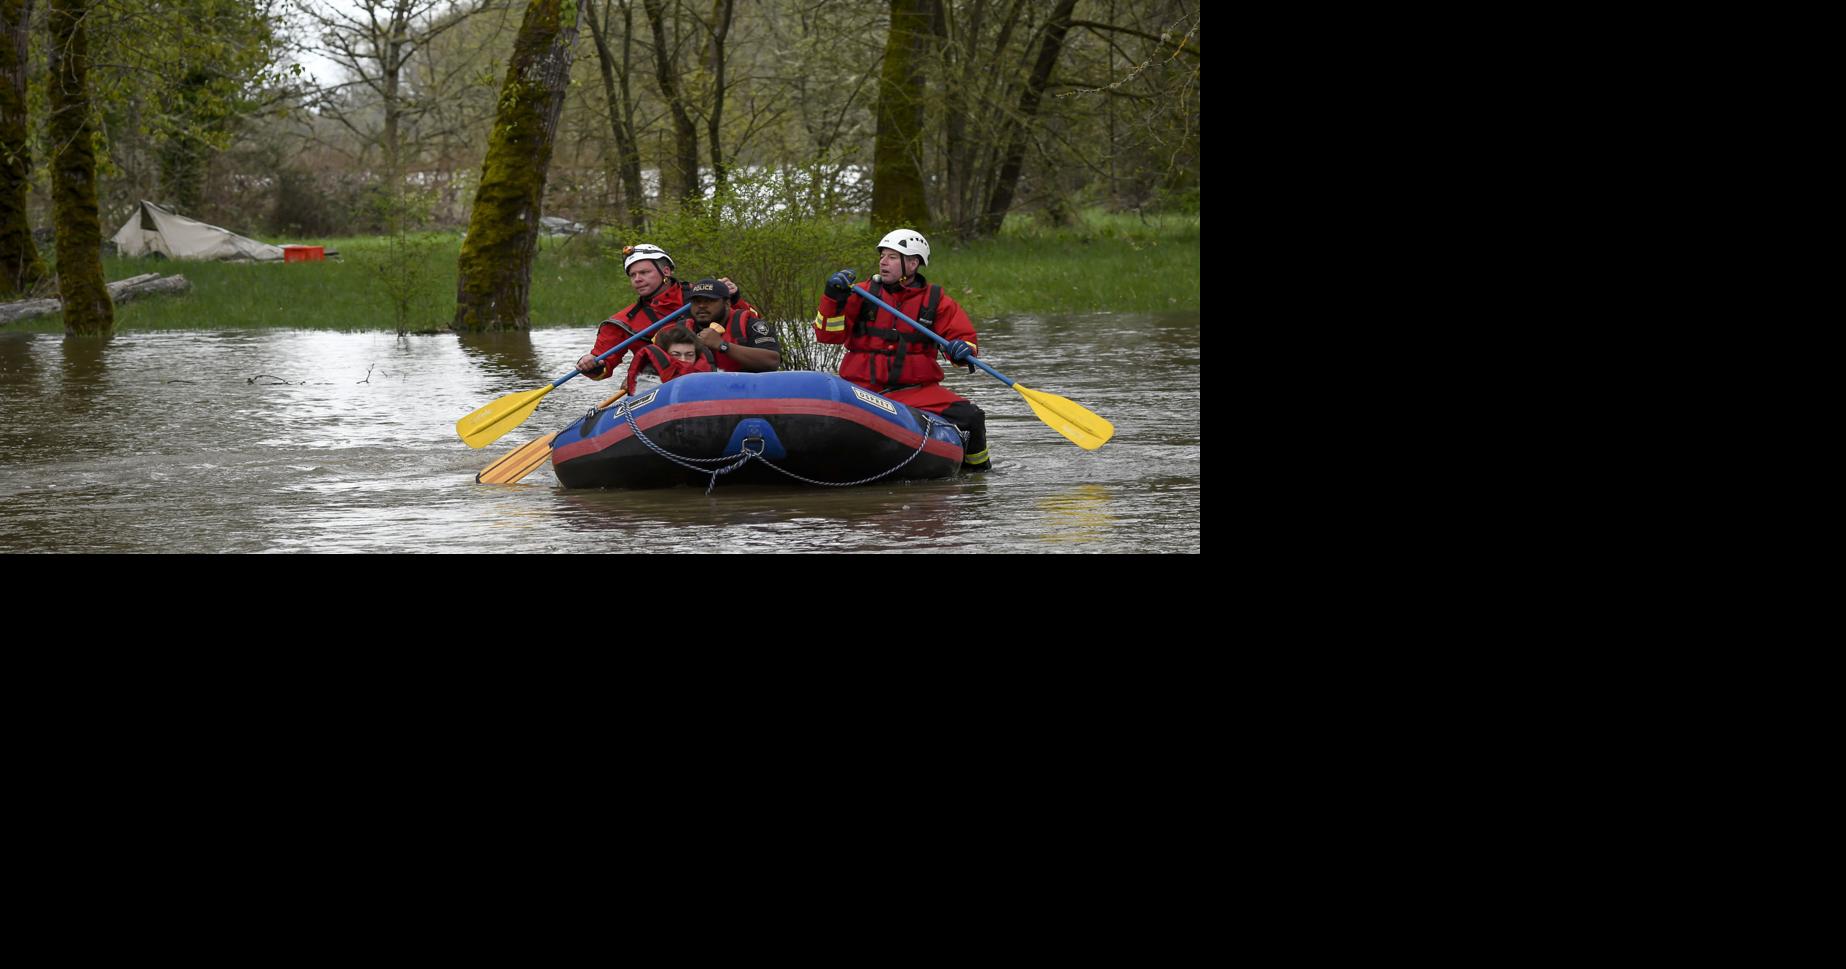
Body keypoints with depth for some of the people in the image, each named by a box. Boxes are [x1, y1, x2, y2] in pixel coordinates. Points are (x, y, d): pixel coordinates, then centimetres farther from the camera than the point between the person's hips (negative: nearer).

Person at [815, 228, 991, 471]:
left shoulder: (937, 301, 7)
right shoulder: (862, 294, 7)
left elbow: (963, 336, 8)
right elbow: (828, 334, 2)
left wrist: (963, 349, -16)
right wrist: (834, 299, -14)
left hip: (917, 390, 0)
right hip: (863, 387, 0)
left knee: (970, 418, -16)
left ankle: (976, 465, 14)